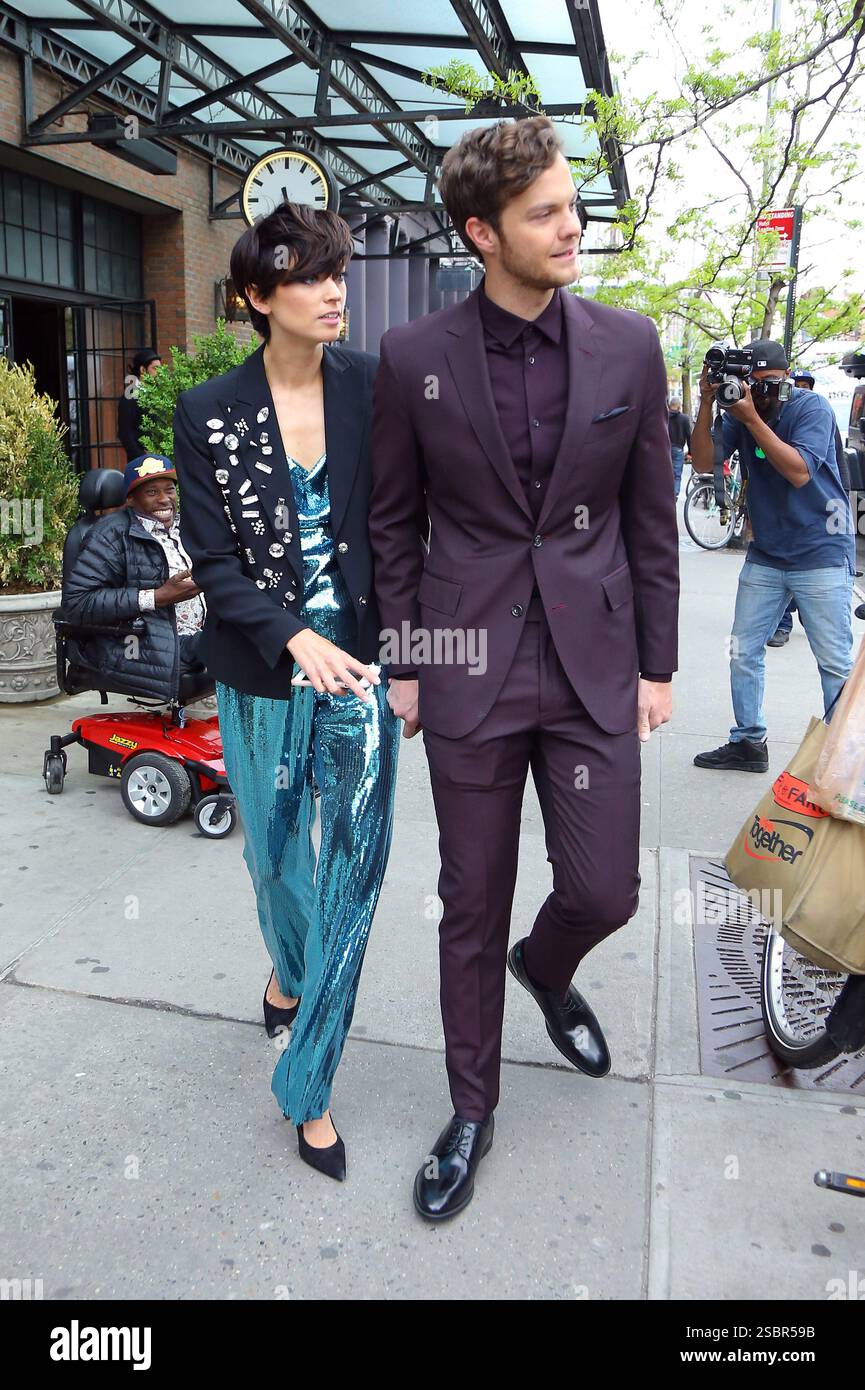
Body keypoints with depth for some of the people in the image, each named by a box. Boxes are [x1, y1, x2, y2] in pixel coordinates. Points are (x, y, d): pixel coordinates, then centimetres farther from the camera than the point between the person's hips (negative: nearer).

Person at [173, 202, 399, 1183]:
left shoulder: (374, 389, -2)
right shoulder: (209, 414, -3)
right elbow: (214, 560, -6)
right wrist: (294, 638, -19)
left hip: (361, 656, 0)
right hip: (263, 669, 1)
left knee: (355, 862, -2)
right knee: (275, 852, 16)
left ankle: (307, 1086, 16)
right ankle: (289, 972, 51)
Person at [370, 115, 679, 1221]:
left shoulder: (628, 346, 2)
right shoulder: (413, 358, -2)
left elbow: (651, 516, 5)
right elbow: (394, 524, 4)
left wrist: (656, 664, 4)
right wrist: (403, 661, 2)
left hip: (593, 666, 2)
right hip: (470, 670, -1)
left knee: (604, 891, 4)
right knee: (472, 907, 9)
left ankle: (544, 968, 43)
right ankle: (471, 1108, 31)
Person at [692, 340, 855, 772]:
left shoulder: (811, 407, -11)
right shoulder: (739, 412, 2)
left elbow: (799, 472, -24)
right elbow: (703, 463, -9)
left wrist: (752, 417, -26)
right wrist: (707, 402, -18)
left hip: (821, 555, -5)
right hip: (765, 555, 5)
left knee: (836, 664, -2)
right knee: (743, 653, 7)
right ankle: (748, 742, 19)